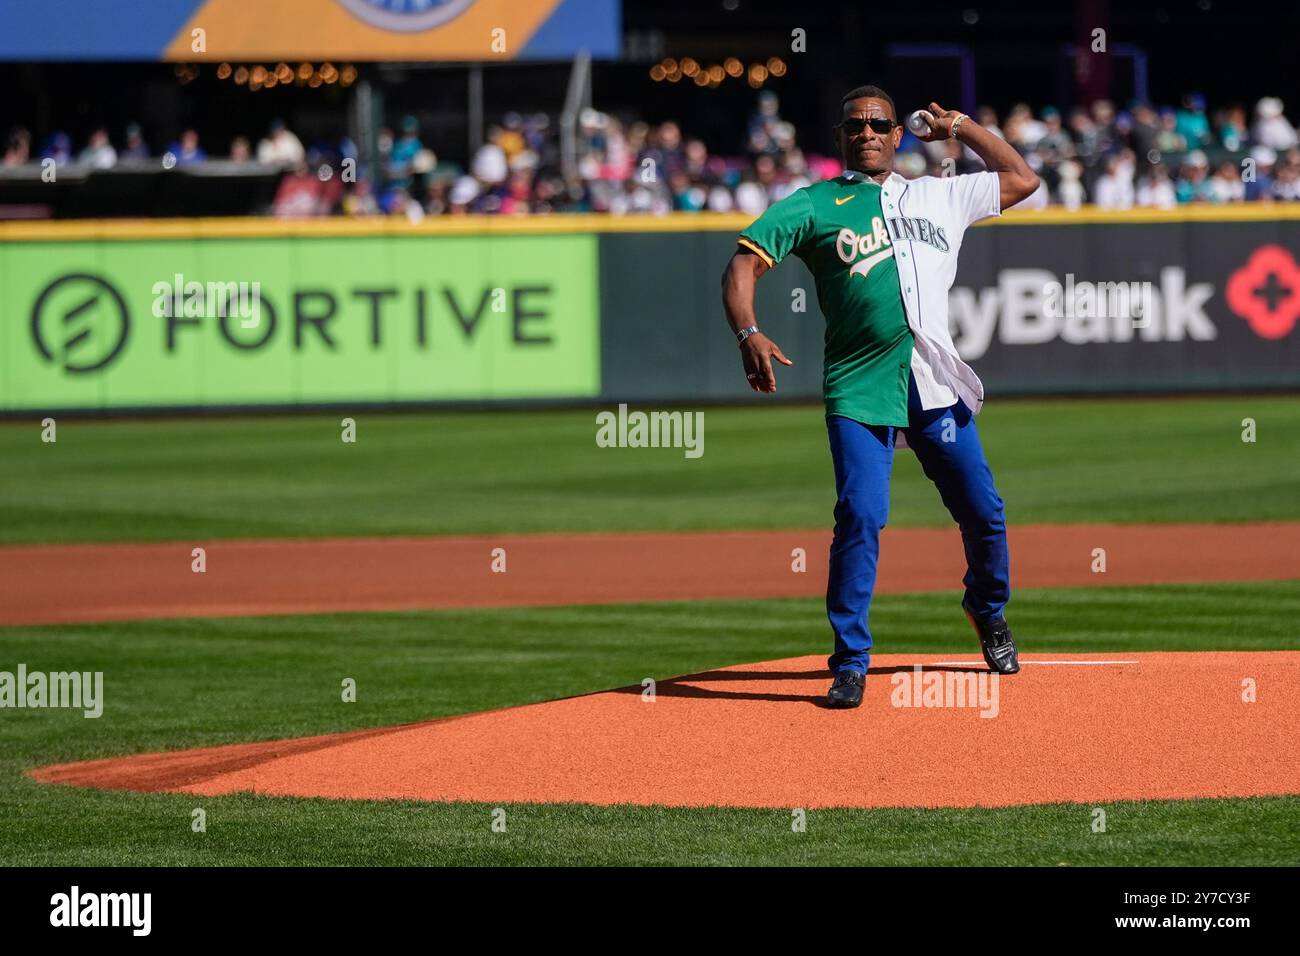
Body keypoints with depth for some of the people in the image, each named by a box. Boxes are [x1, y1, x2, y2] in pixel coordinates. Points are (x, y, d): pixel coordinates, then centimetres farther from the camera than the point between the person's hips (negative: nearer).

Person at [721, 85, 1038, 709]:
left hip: (936, 389, 3)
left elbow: (1021, 179, 28)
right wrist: (748, 335, -19)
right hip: (859, 391, -3)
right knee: (860, 517, -15)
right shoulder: (813, 206, 7)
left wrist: (960, 127, 25)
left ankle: (988, 611, 38)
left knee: (983, 512, 9)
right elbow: (744, 264, -1)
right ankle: (850, 662, -6)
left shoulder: (940, 197, 17)